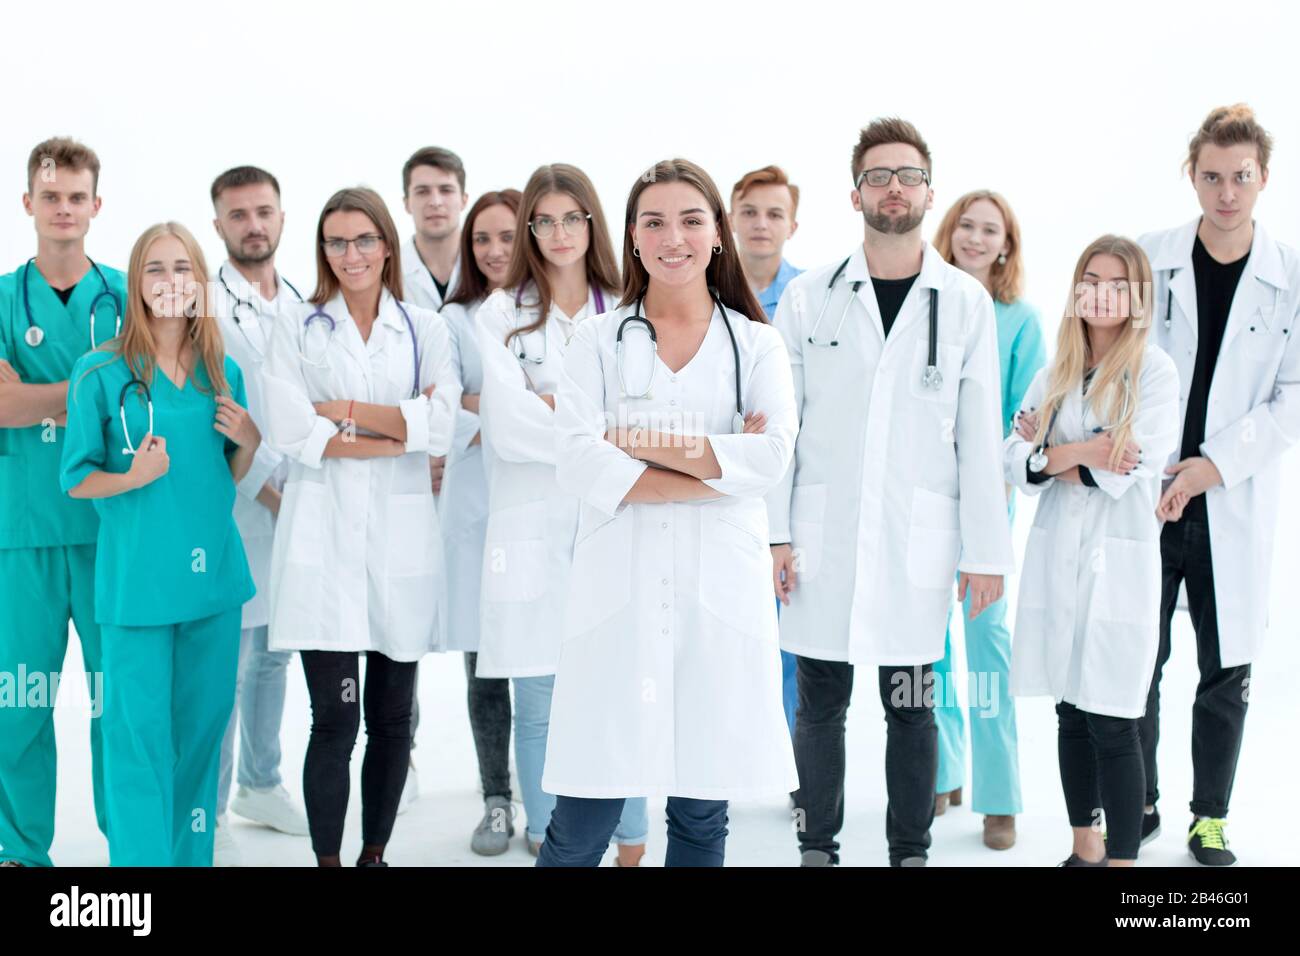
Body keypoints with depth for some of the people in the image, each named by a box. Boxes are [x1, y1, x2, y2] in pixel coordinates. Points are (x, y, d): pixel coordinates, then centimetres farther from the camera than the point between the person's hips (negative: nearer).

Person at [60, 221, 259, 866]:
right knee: (140, 732, -1)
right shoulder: (101, 372, -6)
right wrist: (135, 477, -21)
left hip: (213, 570, 4)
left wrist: (249, 441, -5)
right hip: (137, 577, -4)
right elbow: (76, 480, -3)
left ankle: (192, 856, 28)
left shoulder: (224, 372, 8)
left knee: (203, 725, 12)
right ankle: (142, 859, 12)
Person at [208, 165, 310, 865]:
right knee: (228, 663, -5)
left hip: (295, 507, 6)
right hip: (234, 511, -6)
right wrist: (269, 482, -13)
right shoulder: (205, 306, -6)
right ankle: (208, 815, 6)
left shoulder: (301, 306, 14)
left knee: (274, 652, 15)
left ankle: (261, 785, 30)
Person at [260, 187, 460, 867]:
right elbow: (291, 434, -7)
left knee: (392, 716, 9)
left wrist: (343, 411, -9)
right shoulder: (297, 328, 6)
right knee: (335, 717, -5)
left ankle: (375, 853, 24)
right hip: (323, 535, -2)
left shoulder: (425, 329, 10)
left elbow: (440, 427, -5)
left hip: (401, 535, 2)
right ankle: (327, 857, 9)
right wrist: (396, 432, -9)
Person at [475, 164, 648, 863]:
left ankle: (631, 844, 16)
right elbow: (509, 427, -7)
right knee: (539, 707, 5)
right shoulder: (501, 315, 6)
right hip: (533, 527, -1)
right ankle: (548, 844, 19)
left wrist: (548, 404, -11)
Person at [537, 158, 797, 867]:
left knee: (701, 818, 9)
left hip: (719, 593, 1)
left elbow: (772, 457, -7)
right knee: (580, 828, 0)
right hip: (618, 589, -1)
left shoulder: (756, 345, 10)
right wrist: (716, 468, -9)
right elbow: (577, 462, -6)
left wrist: (641, 444, -8)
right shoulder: (599, 340, 9)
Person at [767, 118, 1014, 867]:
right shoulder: (809, 296, 4)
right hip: (823, 533, 0)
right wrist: (775, 532, -3)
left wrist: (987, 551, 0)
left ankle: (912, 850, 21)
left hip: (918, 538, 0)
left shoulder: (966, 301, 4)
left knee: (912, 707, 6)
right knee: (821, 703, 7)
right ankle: (819, 847, 22)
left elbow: (980, 436, 3)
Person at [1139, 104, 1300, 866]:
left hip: (1236, 503, 0)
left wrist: (1214, 464, -14)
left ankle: (1211, 819, 23)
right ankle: (1139, 804, 25)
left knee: (1227, 672, 8)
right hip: (1144, 494, 0)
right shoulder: (1150, 260, 1)